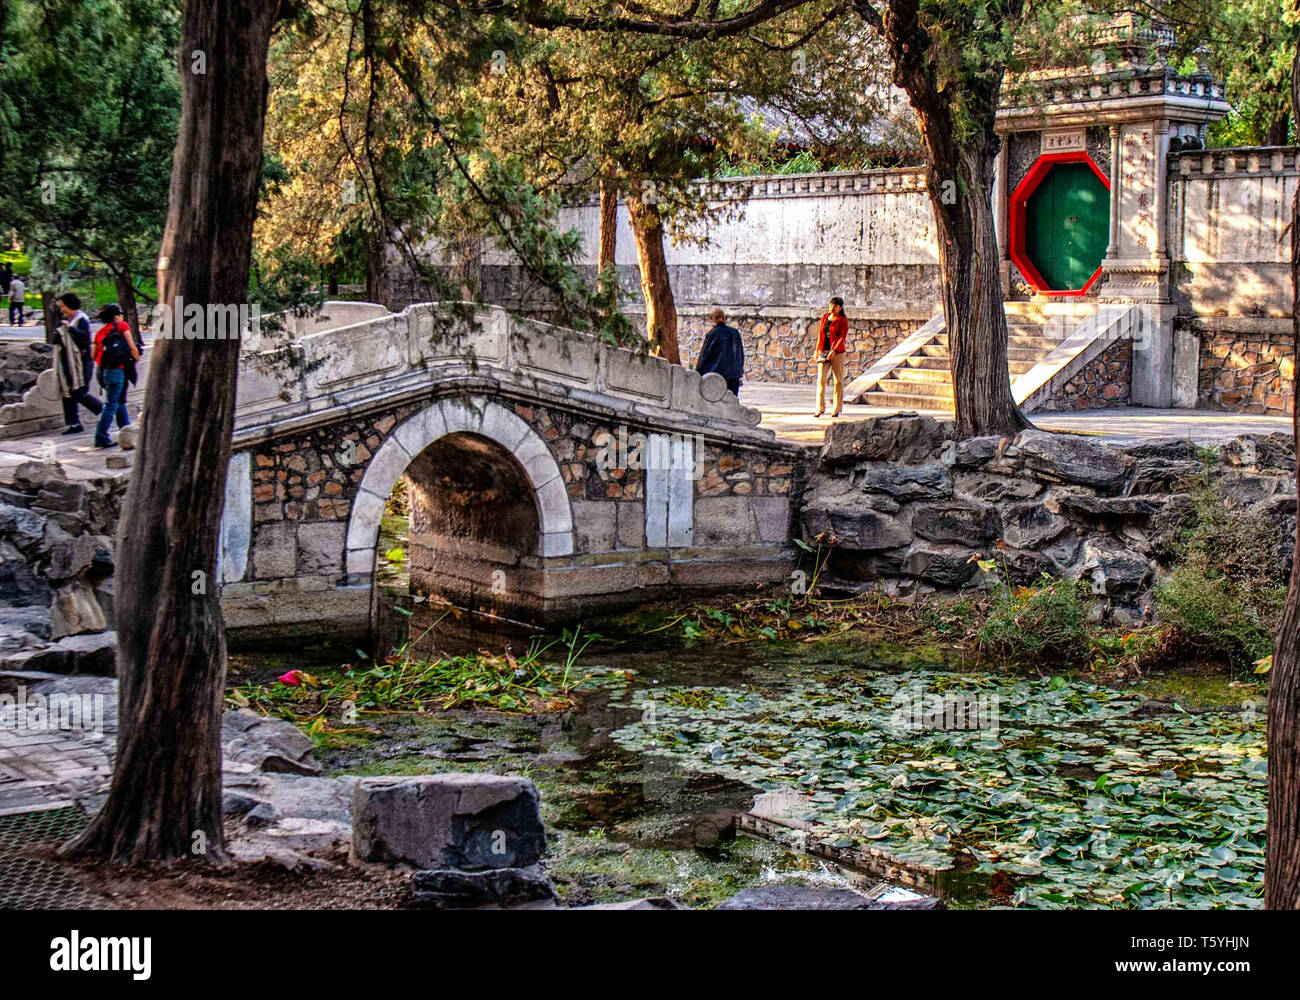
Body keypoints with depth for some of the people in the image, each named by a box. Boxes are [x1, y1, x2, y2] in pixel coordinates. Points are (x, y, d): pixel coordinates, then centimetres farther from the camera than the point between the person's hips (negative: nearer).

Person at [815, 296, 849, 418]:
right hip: (824, 352, 4)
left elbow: (843, 338, -14)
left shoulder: (843, 321, -6)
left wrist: (834, 351, -24)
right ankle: (820, 408, -7)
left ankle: (838, 408, 13)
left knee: (838, 380, 4)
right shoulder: (825, 318, 10)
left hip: (837, 352, -4)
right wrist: (818, 350, 16)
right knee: (821, 379, -7)